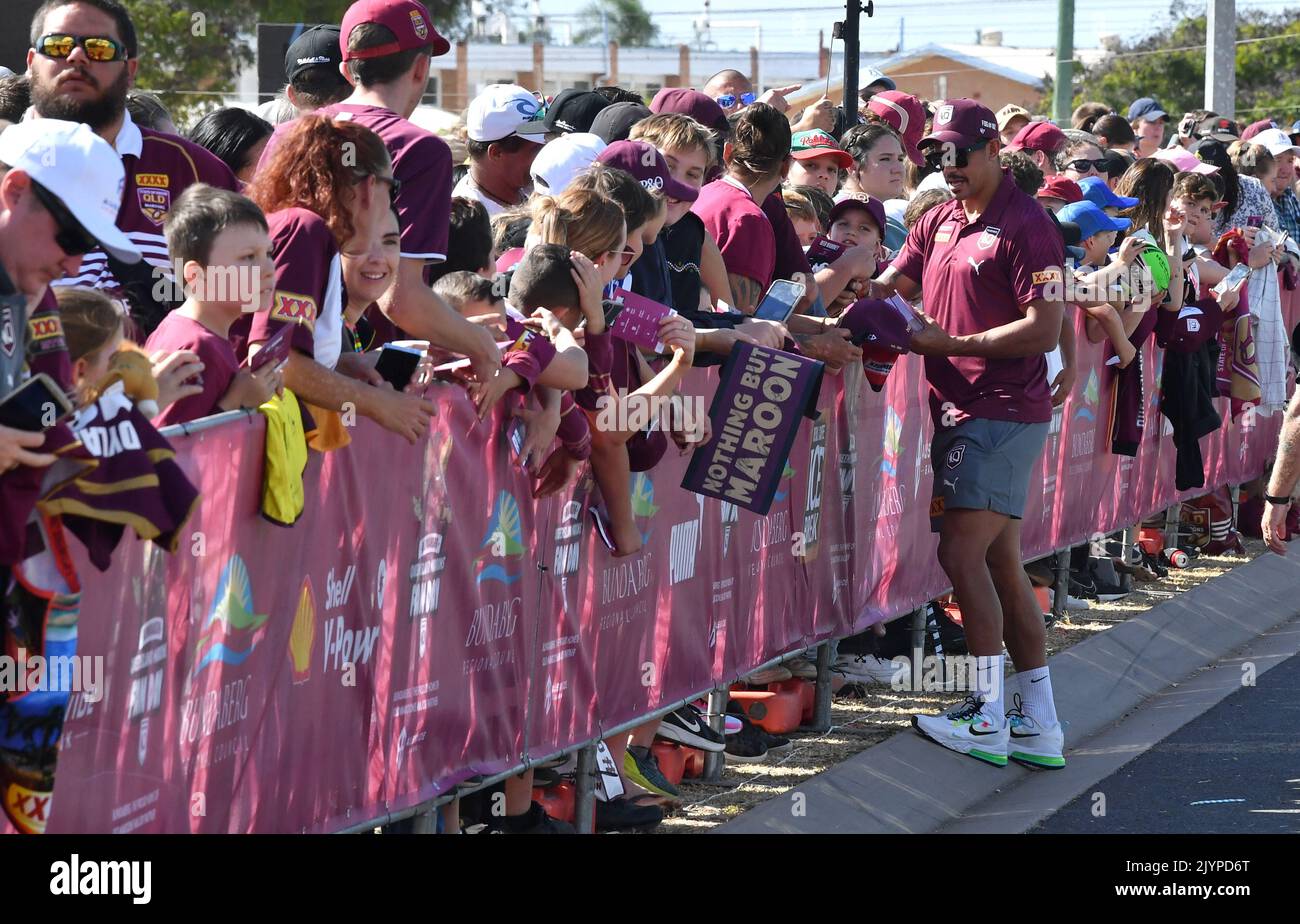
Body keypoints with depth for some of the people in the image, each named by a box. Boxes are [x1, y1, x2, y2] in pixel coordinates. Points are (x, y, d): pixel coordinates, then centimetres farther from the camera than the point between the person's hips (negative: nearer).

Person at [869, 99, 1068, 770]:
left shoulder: (1024, 225, -10)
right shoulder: (938, 223, 15)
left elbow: (1045, 329, -16)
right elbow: (891, 284, 9)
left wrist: (948, 343, -18)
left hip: (1003, 412, -9)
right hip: (958, 408, 9)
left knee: (961, 553, -15)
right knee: (1000, 564, 10)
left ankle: (989, 717, -11)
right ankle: (1039, 725, 14)